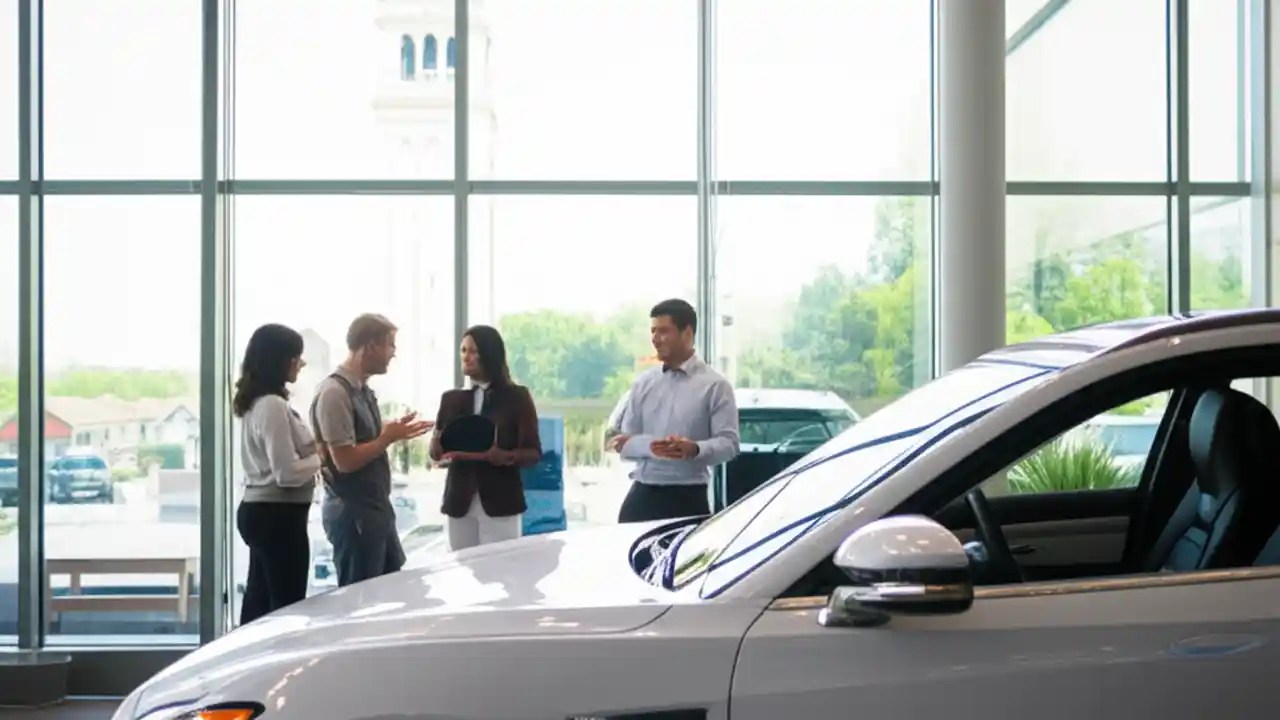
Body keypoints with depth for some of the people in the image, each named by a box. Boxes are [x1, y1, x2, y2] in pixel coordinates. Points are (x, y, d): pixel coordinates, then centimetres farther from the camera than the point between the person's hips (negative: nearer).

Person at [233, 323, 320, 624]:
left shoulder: (255, 403, 12)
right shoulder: (273, 406, -18)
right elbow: (288, 472, -22)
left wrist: (312, 449, 6)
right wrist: (321, 457, -7)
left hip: (259, 510, 10)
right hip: (278, 515, -10)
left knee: (260, 601, 14)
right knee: (287, 606, -3)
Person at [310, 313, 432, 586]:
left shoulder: (363, 390, 9)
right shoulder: (334, 392, -19)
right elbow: (345, 460, -22)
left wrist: (392, 433, 2)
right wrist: (388, 438, -13)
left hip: (377, 509, 9)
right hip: (353, 514, -9)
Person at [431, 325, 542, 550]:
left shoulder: (516, 396, 2)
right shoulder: (452, 398, 12)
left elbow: (533, 453, -2)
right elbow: (436, 451, 12)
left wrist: (501, 456, -22)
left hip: (500, 503, -3)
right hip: (459, 503, 3)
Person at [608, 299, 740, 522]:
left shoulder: (714, 385, -1)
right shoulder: (643, 383, 11)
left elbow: (729, 442, -7)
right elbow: (624, 442, 6)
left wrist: (695, 449, -27)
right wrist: (650, 446, -16)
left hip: (687, 498, -4)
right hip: (642, 496, 4)